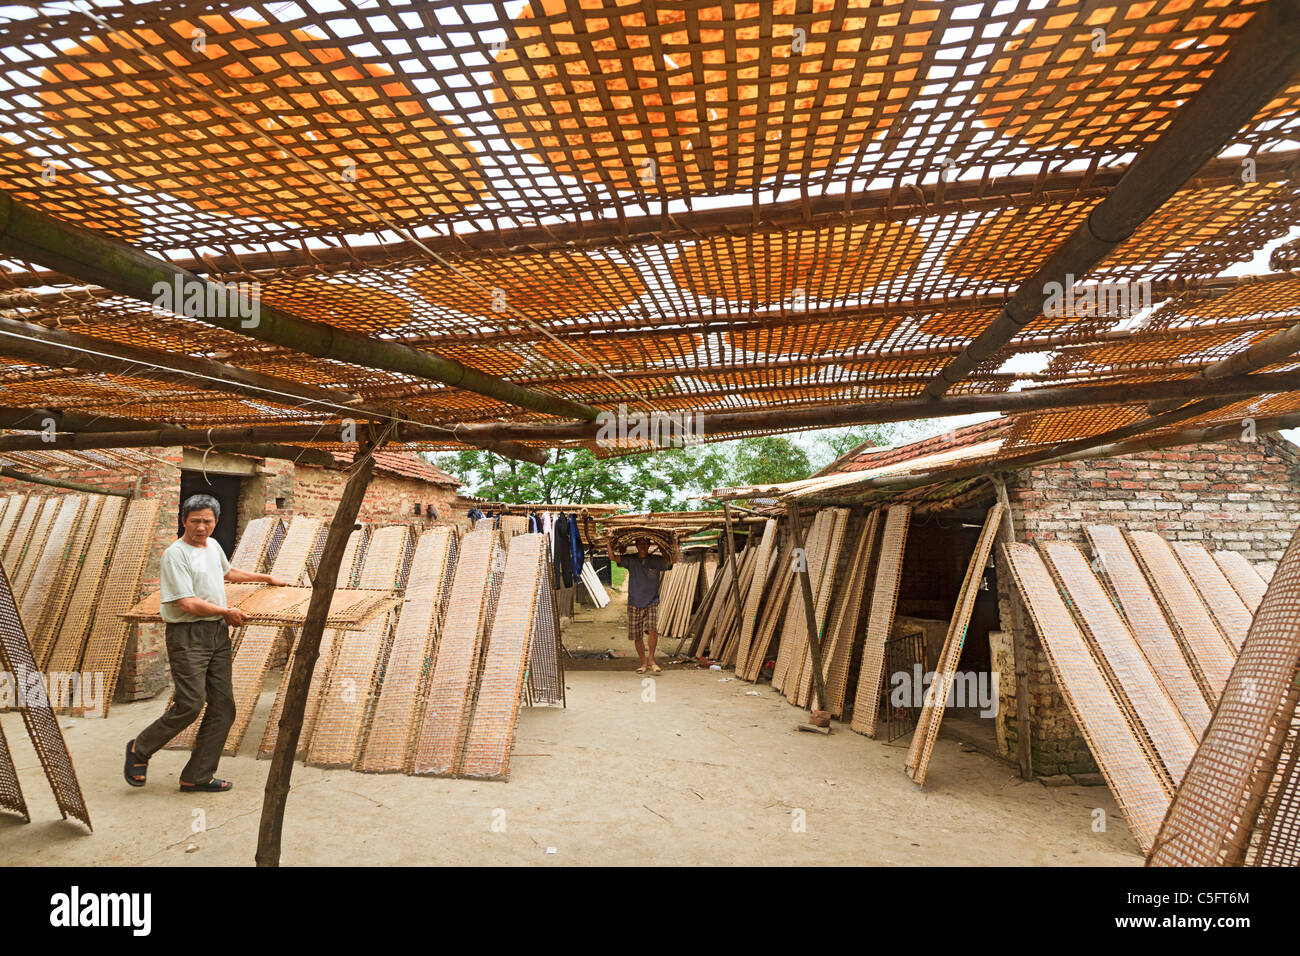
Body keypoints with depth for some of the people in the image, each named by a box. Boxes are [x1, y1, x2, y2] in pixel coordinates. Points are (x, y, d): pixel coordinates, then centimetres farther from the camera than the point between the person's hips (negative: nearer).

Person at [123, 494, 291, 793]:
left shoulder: (213, 546, 14)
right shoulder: (175, 553, -11)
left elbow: (228, 572, 36)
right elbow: (187, 603, -17)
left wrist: (267, 578, 40)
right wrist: (226, 611, -7)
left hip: (218, 633, 8)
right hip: (188, 635, -8)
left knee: (223, 707, 4)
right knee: (190, 704, -12)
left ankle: (197, 776, 13)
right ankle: (140, 749, 15)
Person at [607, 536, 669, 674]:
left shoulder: (657, 560, 3)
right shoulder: (630, 560, 2)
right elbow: (613, 558, -8)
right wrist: (608, 542, -18)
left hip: (652, 603, -1)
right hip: (634, 604, 1)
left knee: (652, 630, -22)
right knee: (637, 637, 5)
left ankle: (651, 660, -3)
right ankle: (643, 662, 24)